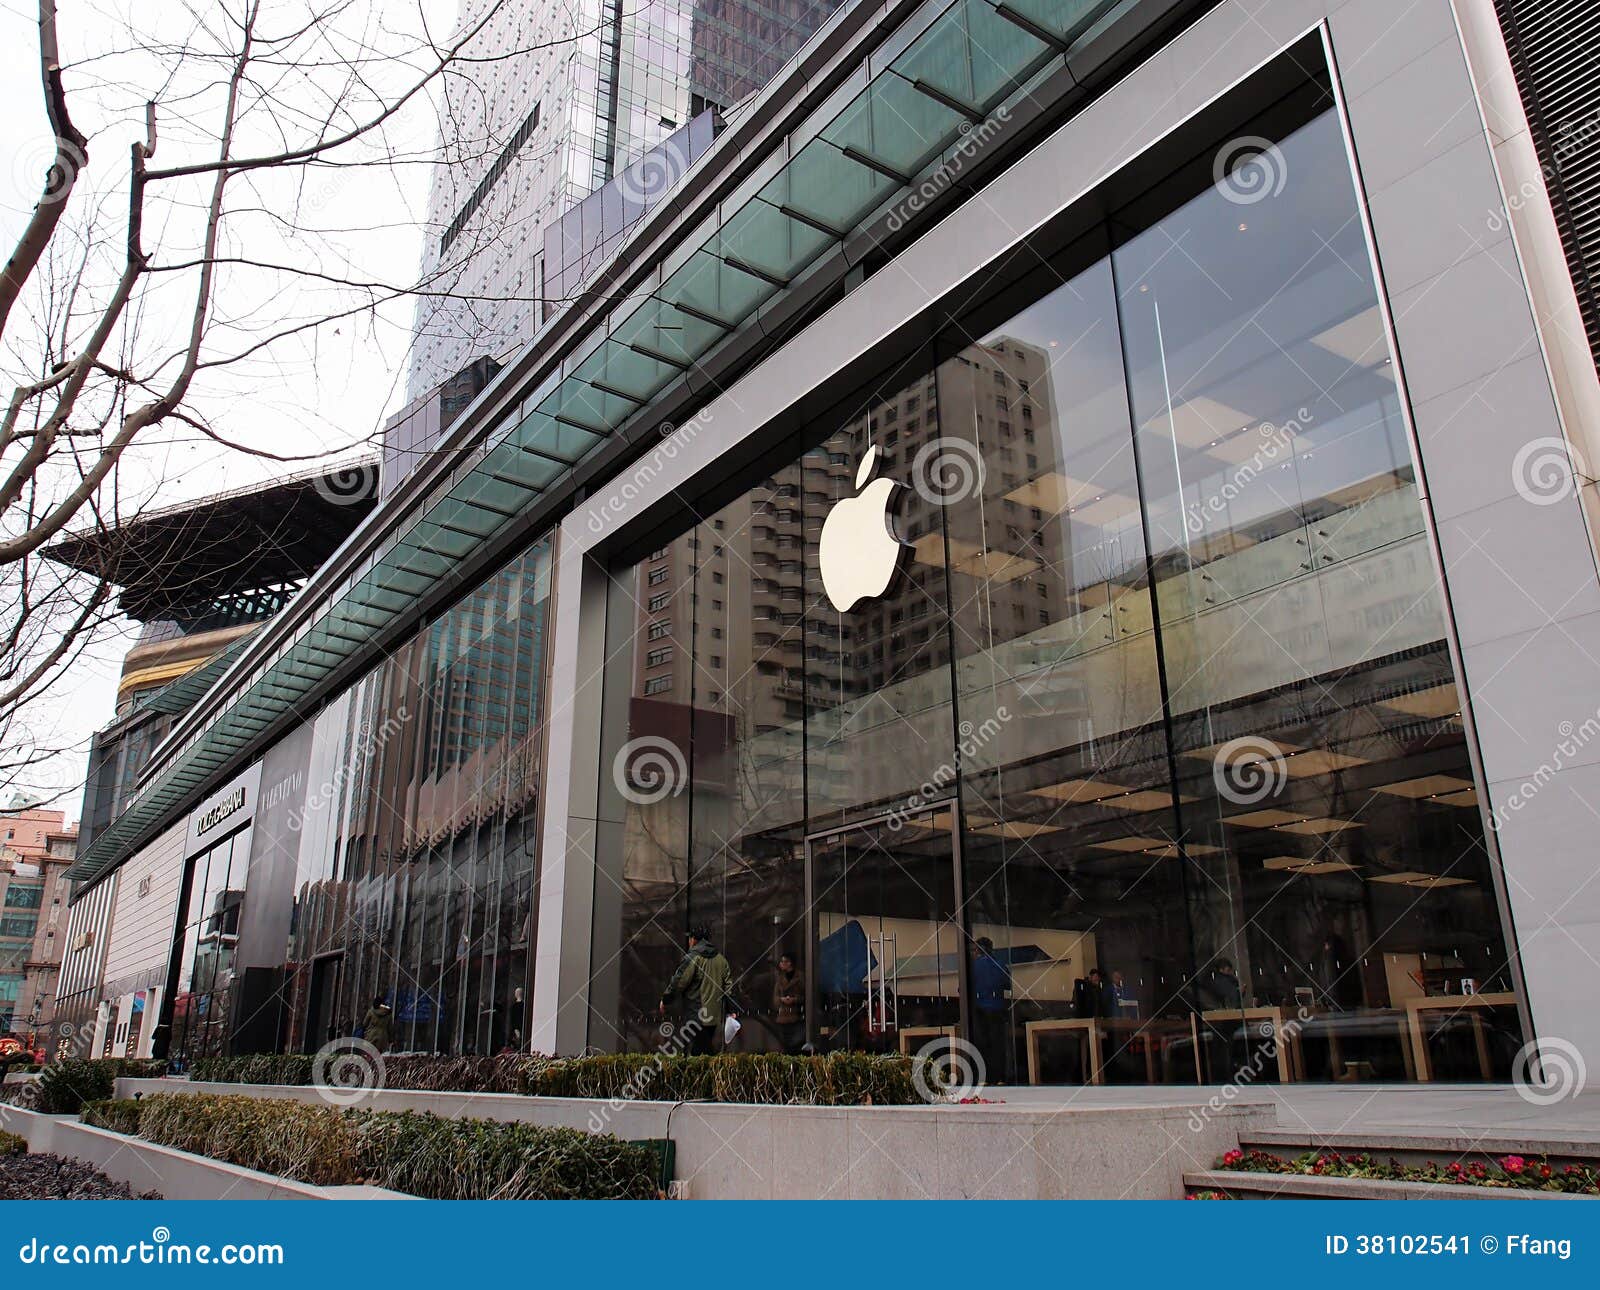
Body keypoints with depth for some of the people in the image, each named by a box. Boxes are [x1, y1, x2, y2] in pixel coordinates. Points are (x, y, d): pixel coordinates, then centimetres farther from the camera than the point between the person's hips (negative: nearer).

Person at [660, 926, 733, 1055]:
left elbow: (678, 982, -9)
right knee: (709, 1049, 14)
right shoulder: (721, 960, 12)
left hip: (696, 1016, -7)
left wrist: (665, 1000, 4)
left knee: (698, 1051, -5)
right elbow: (729, 985, 14)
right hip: (715, 1016, 7)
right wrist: (729, 1011, 17)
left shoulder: (692, 958, -9)